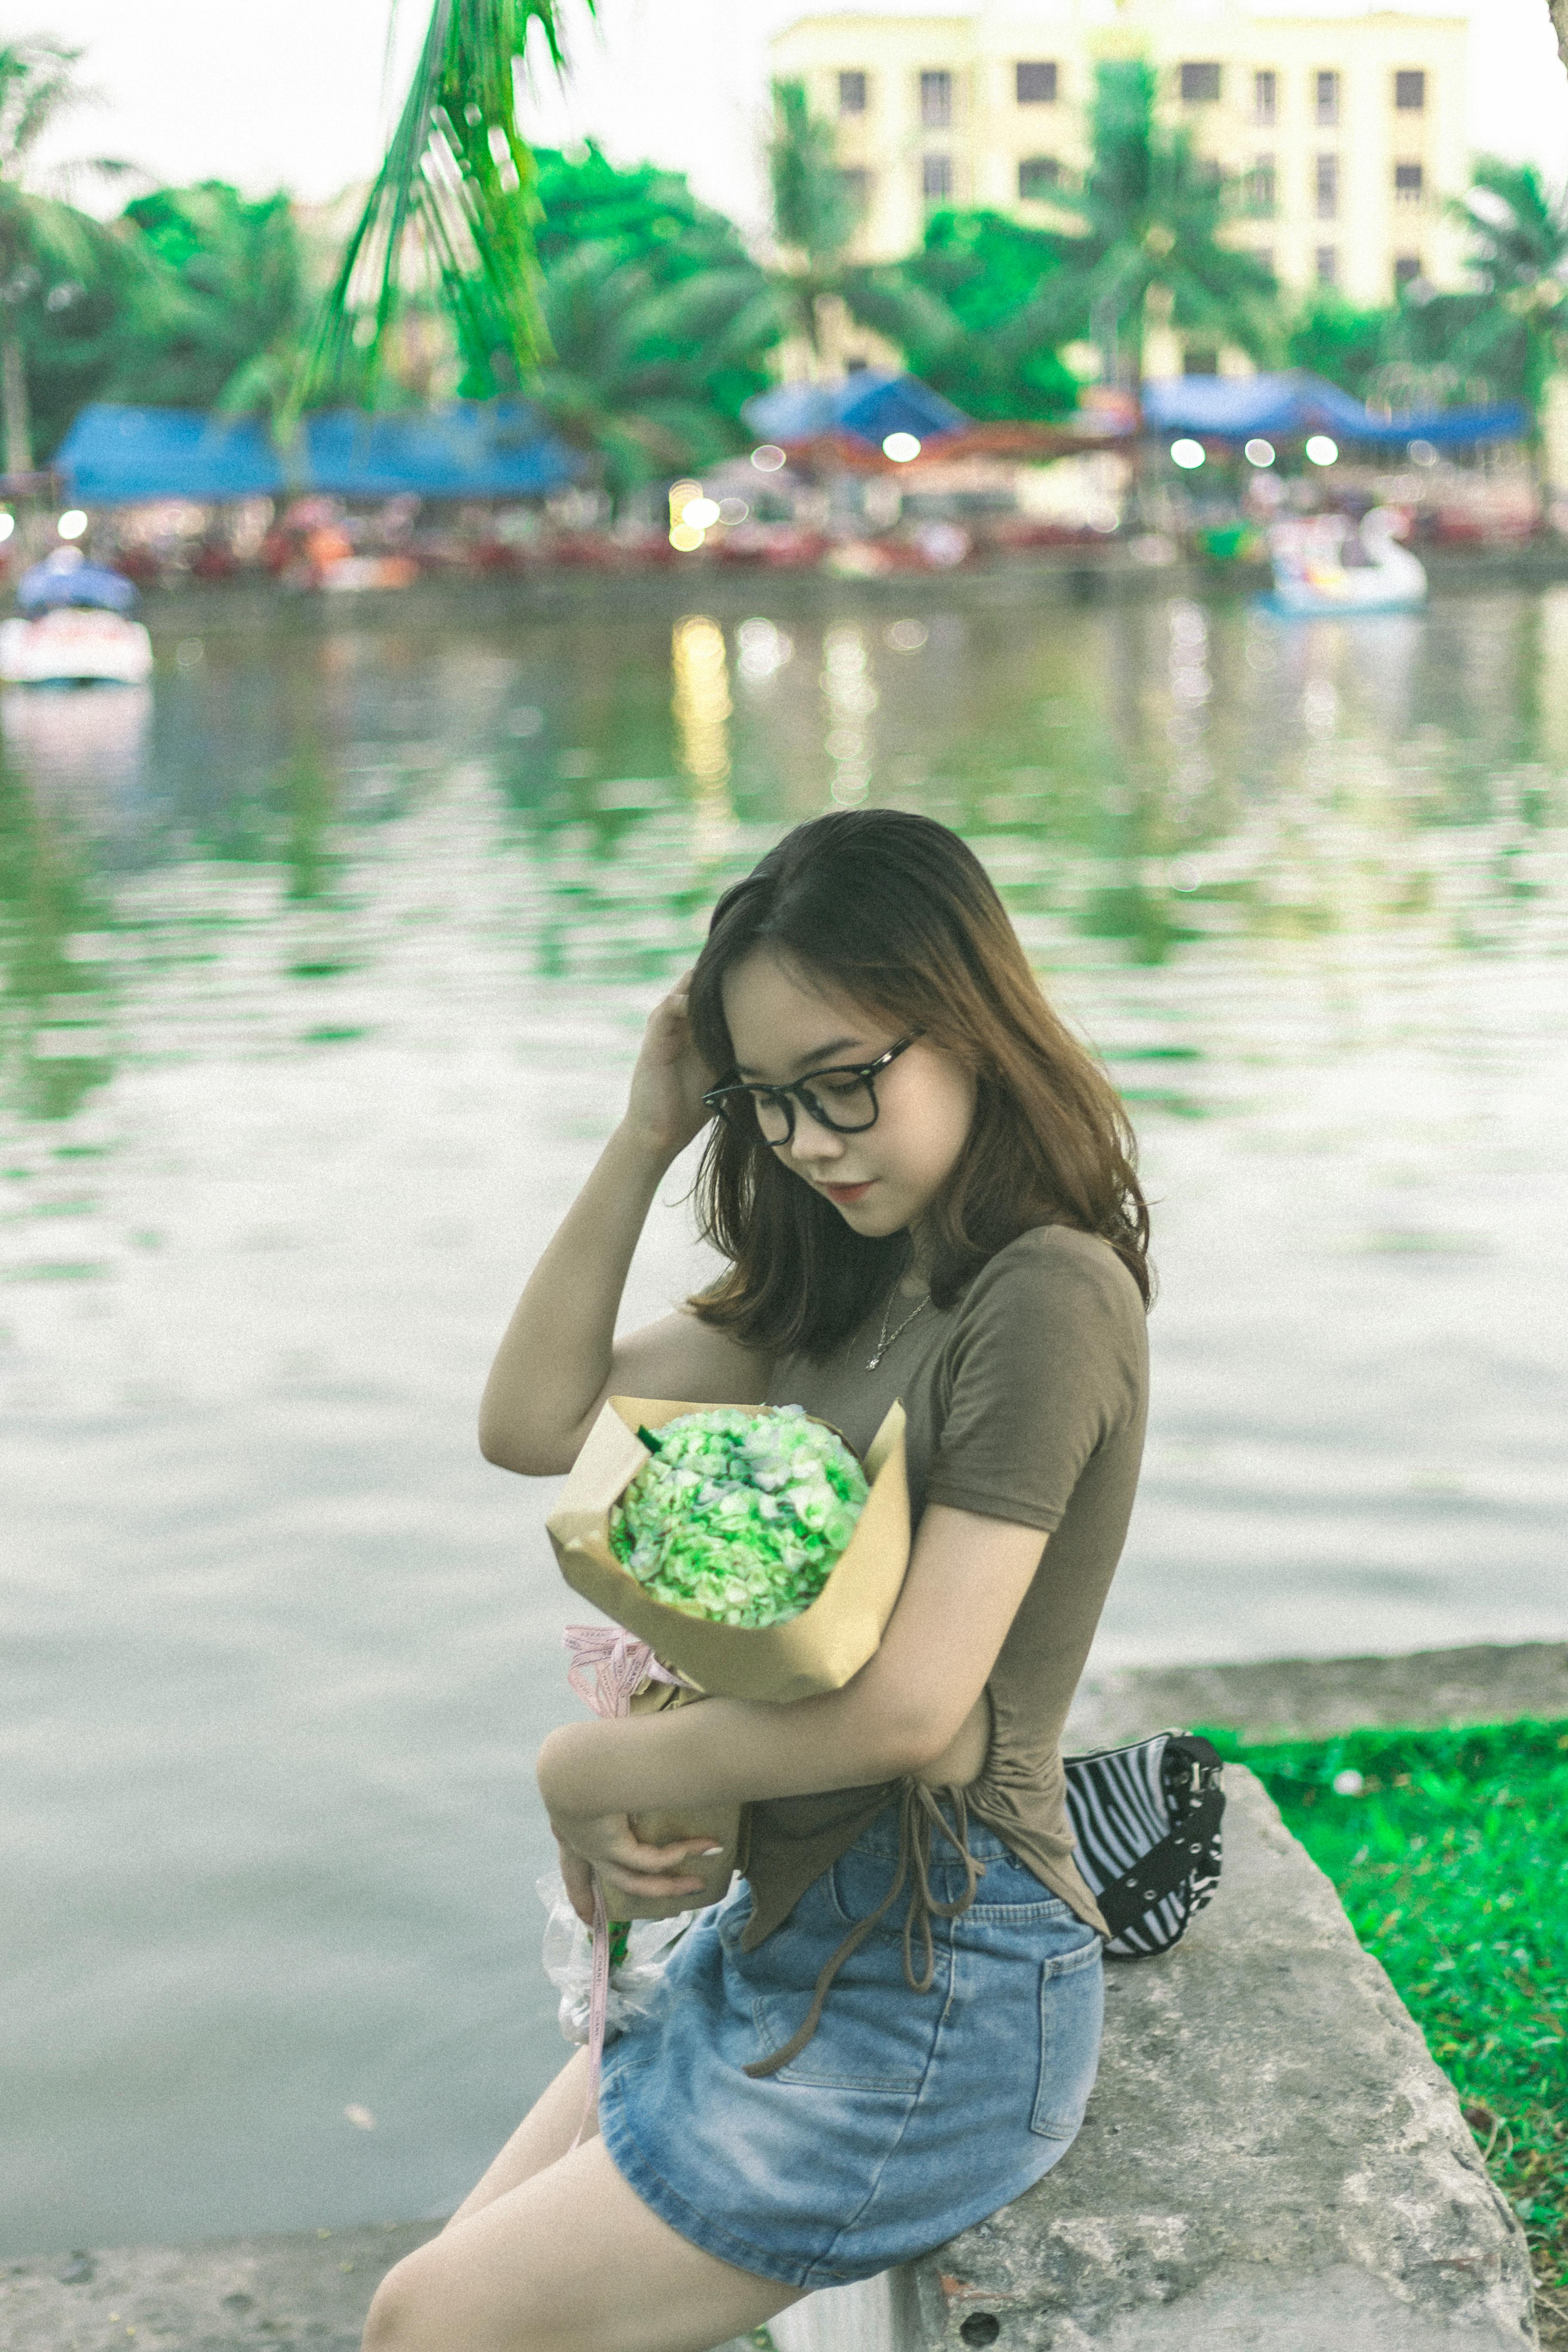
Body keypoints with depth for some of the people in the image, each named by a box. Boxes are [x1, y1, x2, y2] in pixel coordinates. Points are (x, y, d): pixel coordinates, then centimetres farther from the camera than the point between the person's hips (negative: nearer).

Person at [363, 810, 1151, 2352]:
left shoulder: (1048, 1298, -19)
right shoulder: (849, 1285, 9)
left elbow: (905, 1707, -24)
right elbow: (534, 1424, 6)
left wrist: (584, 1769, -11)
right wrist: (647, 1138, -2)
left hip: (936, 1996, -9)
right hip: (785, 1934, 9)